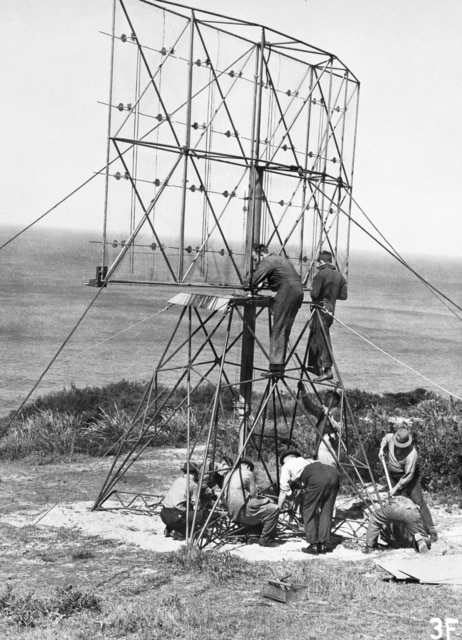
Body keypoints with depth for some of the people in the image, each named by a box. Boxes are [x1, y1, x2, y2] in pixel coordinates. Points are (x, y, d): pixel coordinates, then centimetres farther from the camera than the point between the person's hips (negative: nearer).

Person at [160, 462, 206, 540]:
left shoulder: (177, 480, 18)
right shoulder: (194, 485, -1)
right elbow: (196, 507, 0)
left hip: (163, 515, 8)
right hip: (174, 516, -8)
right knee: (201, 514, 0)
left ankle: (168, 529, 15)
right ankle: (179, 532, -5)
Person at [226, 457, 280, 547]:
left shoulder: (230, 474, 21)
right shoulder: (247, 473, -3)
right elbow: (254, 494, -3)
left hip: (232, 512, 10)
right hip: (242, 511, -10)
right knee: (274, 509, -11)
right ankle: (265, 540, -8)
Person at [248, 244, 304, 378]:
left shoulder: (267, 262, -4)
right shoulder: (280, 258, 25)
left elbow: (254, 281, -12)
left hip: (287, 292, -9)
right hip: (298, 291, 9)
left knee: (278, 331, -7)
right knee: (285, 330, 12)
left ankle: (276, 367, -12)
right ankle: (280, 363, 12)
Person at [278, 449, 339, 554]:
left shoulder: (287, 466, 26)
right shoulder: (307, 460, 41)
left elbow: (284, 491, 28)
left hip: (317, 478, -6)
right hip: (333, 472, 6)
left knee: (308, 511, 9)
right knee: (326, 512, 16)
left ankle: (314, 545, 7)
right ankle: (324, 544, 16)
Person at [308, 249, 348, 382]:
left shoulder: (321, 274, -13)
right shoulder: (339, 276, 9)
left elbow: (314, 293, -17)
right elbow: (344, 295, 10)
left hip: (321, 309, -7)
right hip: (331, 310, 7)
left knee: (322, 340, -9)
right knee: (314, 338, 18)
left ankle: (327, 369, -16)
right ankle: (314, 365, 24)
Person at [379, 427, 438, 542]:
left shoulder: (411, 454, -36)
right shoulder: (391, 438, -19)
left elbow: (408, 476, -30)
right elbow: (385, 438, 11)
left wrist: (396, 488, -25)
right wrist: (382, 449, -5)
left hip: (409, 478, -6)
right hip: (394, 476, 6)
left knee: (419, 501, -13)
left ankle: (431, 530, -10)